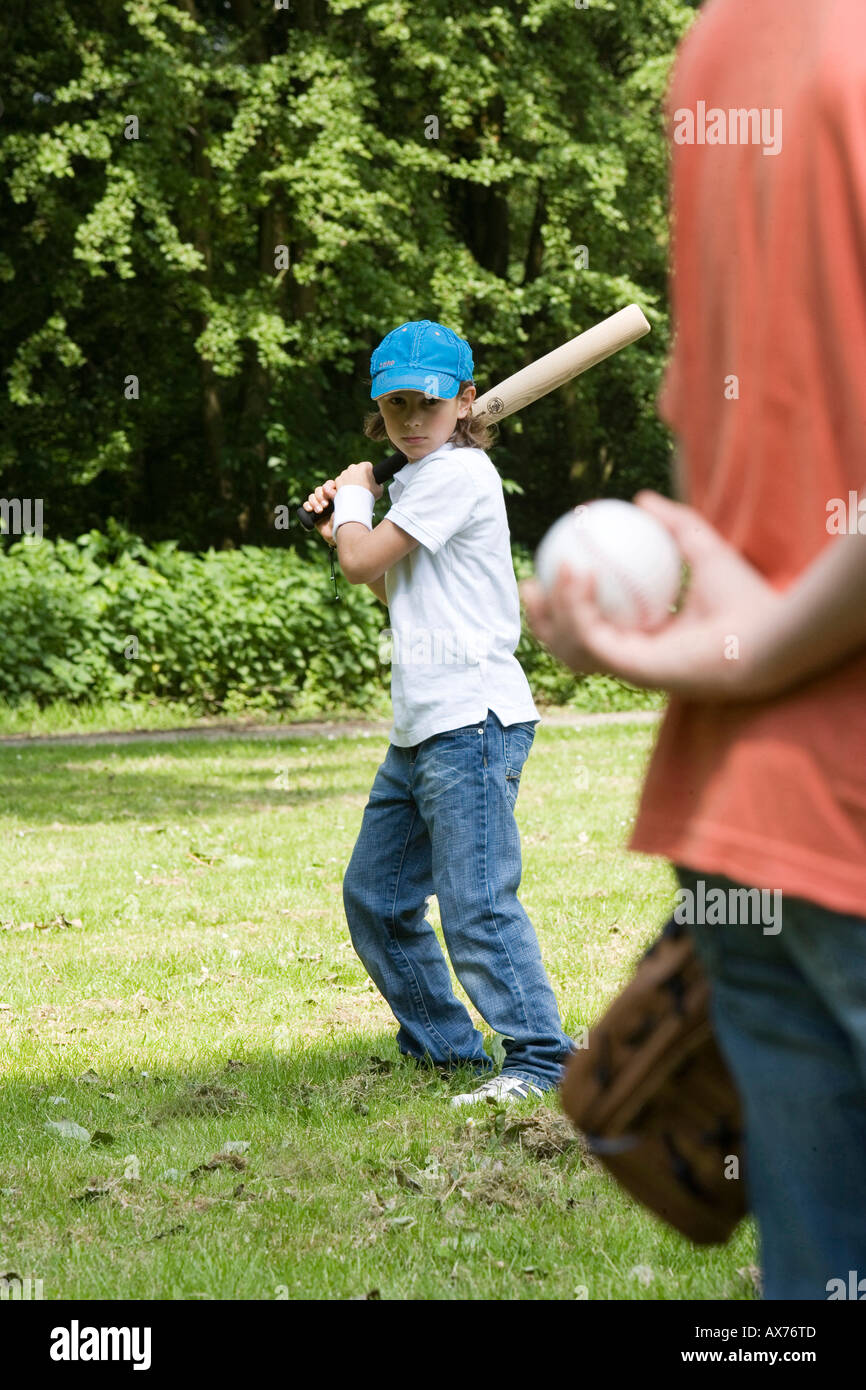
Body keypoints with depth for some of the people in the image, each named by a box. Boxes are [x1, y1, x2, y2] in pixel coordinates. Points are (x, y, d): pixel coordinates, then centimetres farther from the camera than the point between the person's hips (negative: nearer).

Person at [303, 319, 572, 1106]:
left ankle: (541, 1058, -16)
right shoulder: (420, 480, 19)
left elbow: (362, 562, -13)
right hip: (419, 729, 11)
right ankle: (446, 1045, 24)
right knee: (374, 895, 16)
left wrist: (354, 496, 6)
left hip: (472, 719, -11)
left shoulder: (458, 472, -10)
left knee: (477, 903, -16)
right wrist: (346, 525, 18)